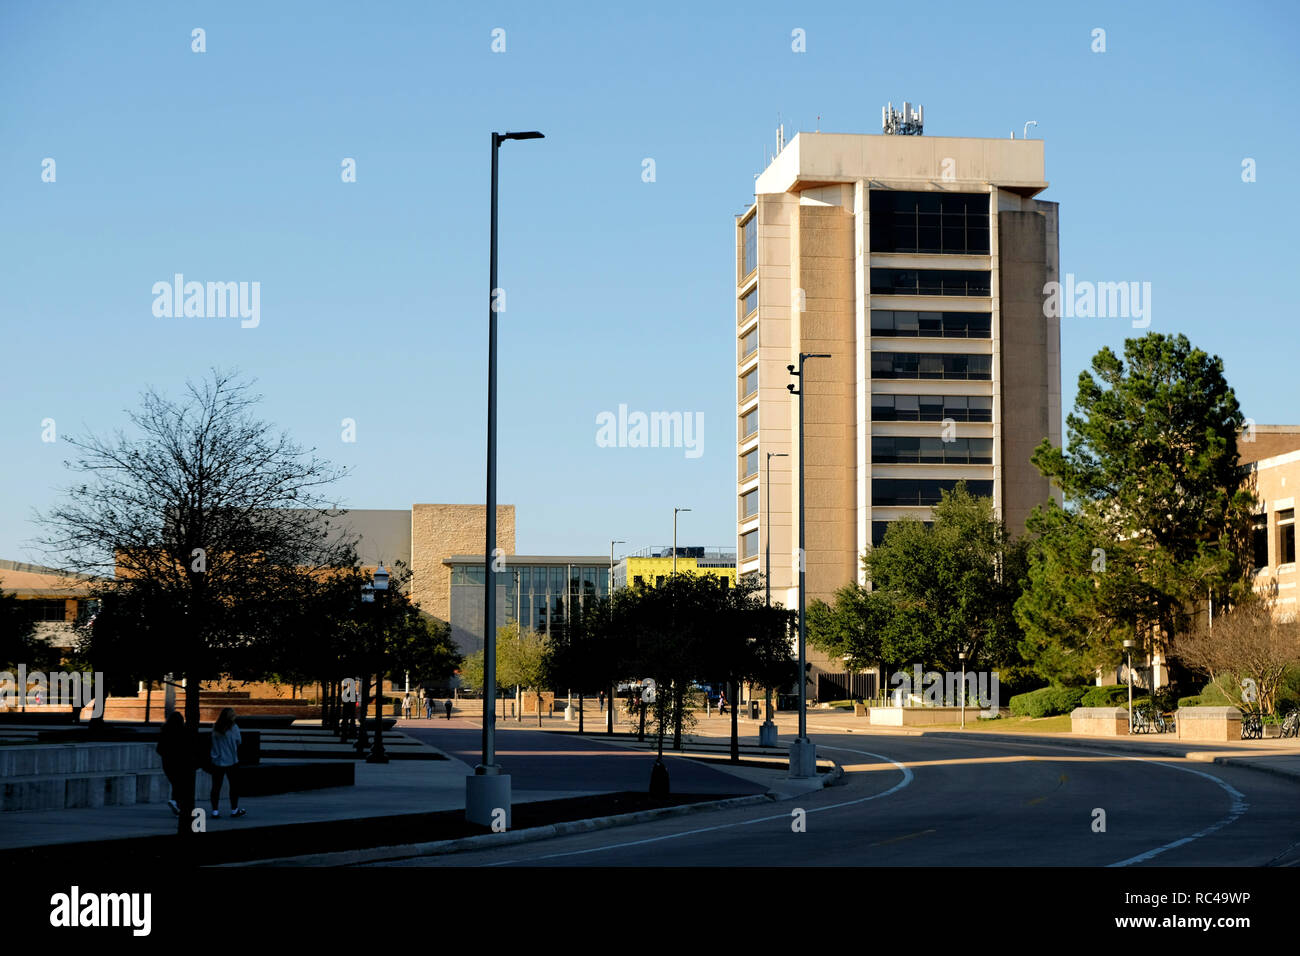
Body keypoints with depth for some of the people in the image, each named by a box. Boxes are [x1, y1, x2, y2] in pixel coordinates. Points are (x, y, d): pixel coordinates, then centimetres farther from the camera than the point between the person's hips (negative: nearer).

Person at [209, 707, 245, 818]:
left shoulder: (215, 728, -1)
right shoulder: (234, 727, -10)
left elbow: (212, 743, 2)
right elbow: (238, 742, -2)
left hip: (216, 762, 3)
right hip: (231, 761, -3)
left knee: (216, 787, 7)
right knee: (234, 785, 10)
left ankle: (215, 810, 7)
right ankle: (234, 810, 16)